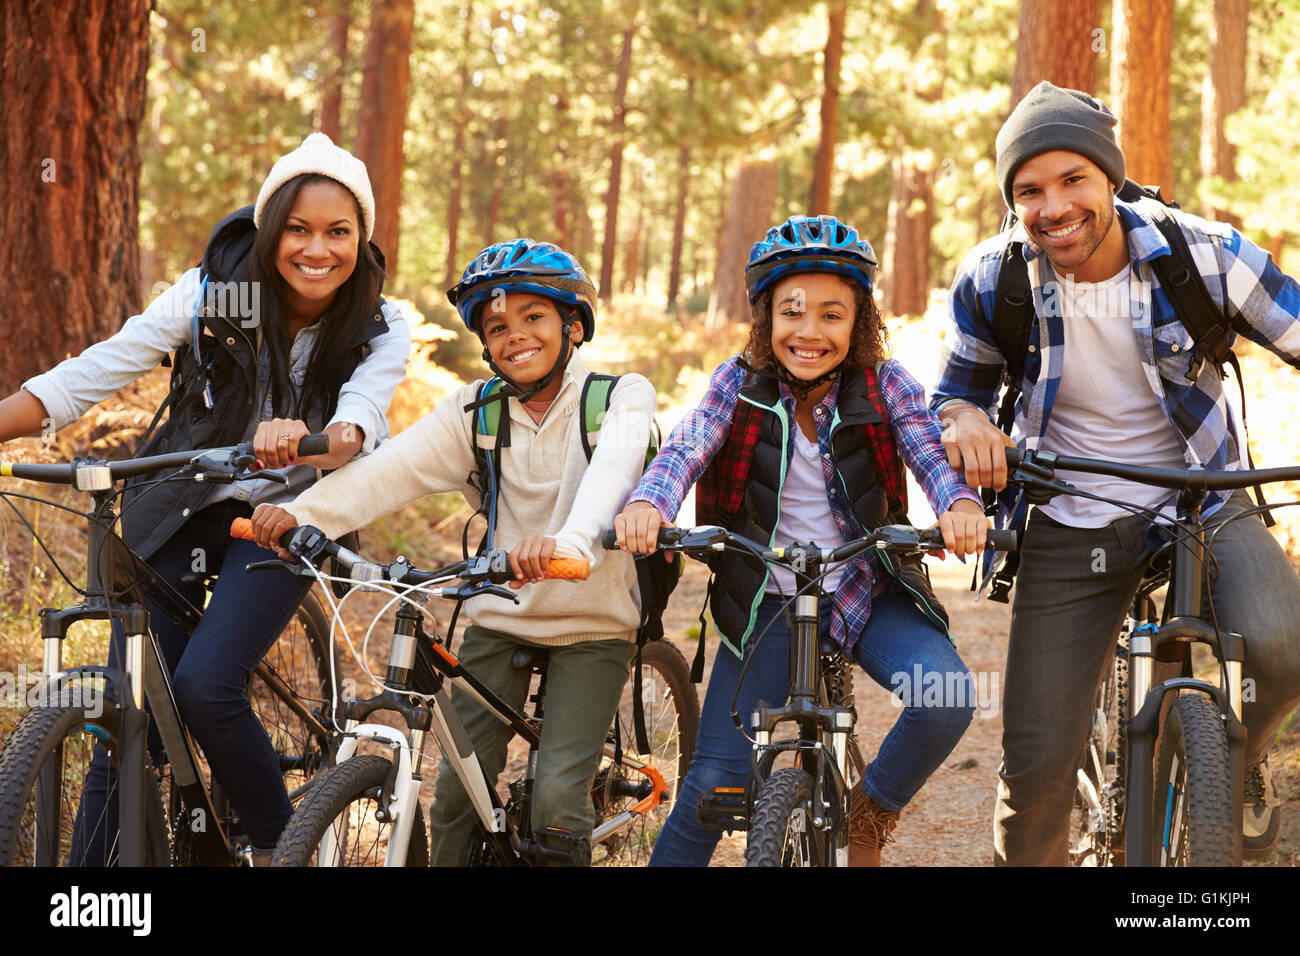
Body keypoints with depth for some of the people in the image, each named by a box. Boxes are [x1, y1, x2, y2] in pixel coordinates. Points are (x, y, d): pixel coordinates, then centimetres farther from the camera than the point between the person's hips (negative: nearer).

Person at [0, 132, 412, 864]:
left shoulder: (380, 332, -11)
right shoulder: (212, 293, -11)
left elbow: (360, 423, -28)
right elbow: (90, 374, -11)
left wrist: (304, 439, -52)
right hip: (177, 515, 1)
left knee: (204, 686, -24)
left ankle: (279, 843, -1)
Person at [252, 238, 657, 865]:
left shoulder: (620, 397, -9)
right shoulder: (475, 412, 0)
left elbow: (612, 469, -31)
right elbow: (393, 468, -15)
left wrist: (569, 541, -53)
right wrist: (302, 513, -33)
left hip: (592, 625, -3)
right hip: (500, 619, 3)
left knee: (557, 796, -14)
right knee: (457, 789, -2)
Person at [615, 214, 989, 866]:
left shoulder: (883, 385, -5)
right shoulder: (740, 385, -4)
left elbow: (929, 450, -19)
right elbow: (686, 449, -19)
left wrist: (960, 504, -43)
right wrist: (647, 503, -42)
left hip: (867, 592, 0)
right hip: (768, 601, 0)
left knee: (946, 700, -26)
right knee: (714, 780, -7)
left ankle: (866, 823, 1)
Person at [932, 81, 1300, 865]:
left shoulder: (1205, 255, -16)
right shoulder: (992, 280, -12)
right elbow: (958, 389, 5)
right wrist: (964, 421, -21)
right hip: (1069, 531, 1)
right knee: (1038, 764, -3)